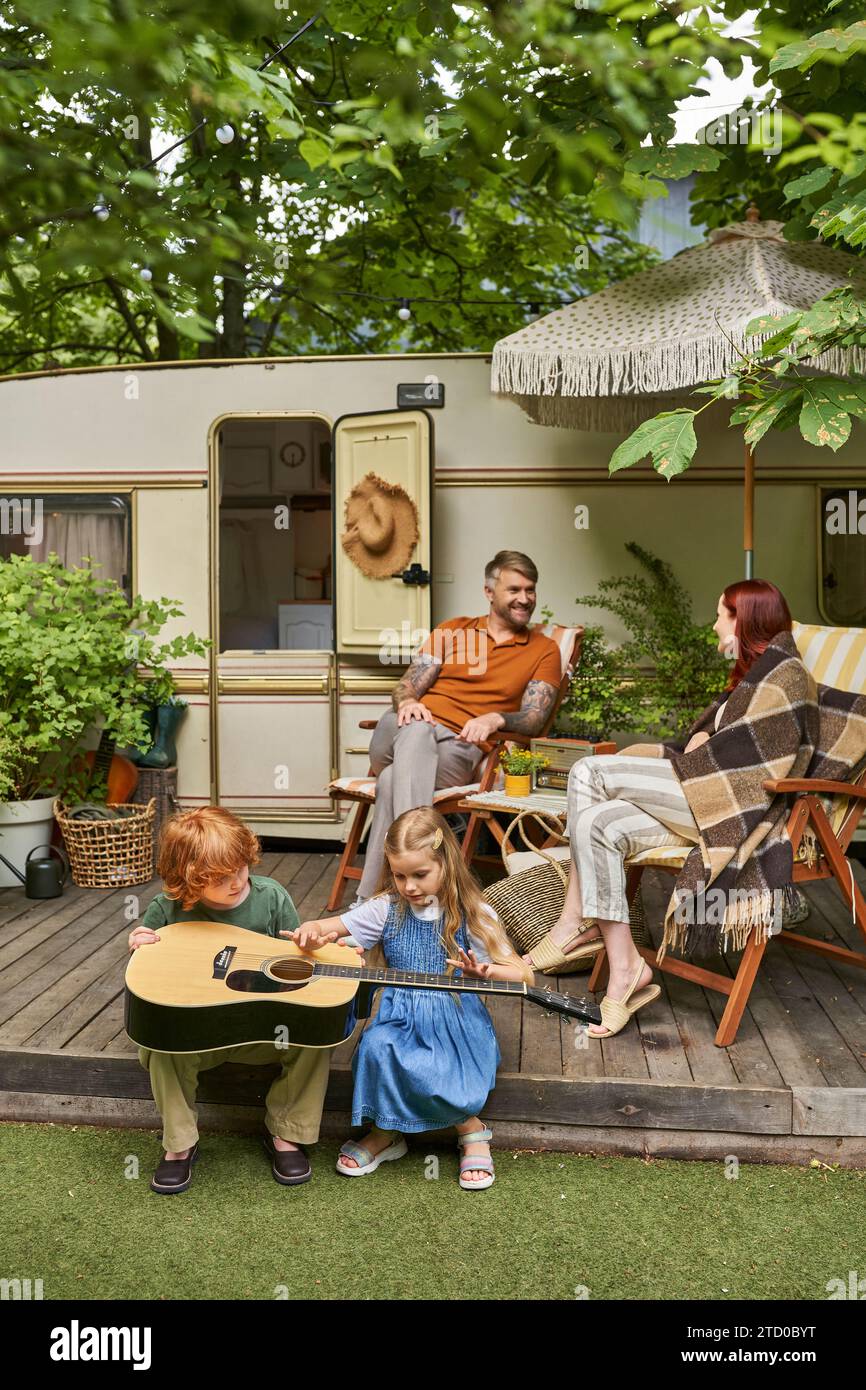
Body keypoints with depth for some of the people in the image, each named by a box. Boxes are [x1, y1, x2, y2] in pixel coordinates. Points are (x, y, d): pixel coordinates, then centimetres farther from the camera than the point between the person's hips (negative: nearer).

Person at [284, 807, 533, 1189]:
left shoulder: (472, 915, -5)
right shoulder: (388, 909, 3)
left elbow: (523, 975, -6)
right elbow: (332, 926, 6)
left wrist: (485, 972, -28)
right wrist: (314, 933, -19)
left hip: (455, 1022, -3)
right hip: (401, 1018, 3)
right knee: (376, 1047, -28)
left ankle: (472, 1133, 2)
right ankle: (388, 1131, -1)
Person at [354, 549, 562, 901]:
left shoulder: (544, 650, 17)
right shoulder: (453, 630, 23)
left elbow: (534, 718, 4)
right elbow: (407, 686, 15)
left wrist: (495, 718, -19)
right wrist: (407, 703, -11)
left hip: (461, 748, -2)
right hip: (409, 730, 2)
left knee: (393, 781, -35)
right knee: (416, 731, -39)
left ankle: (368, 901, -37)